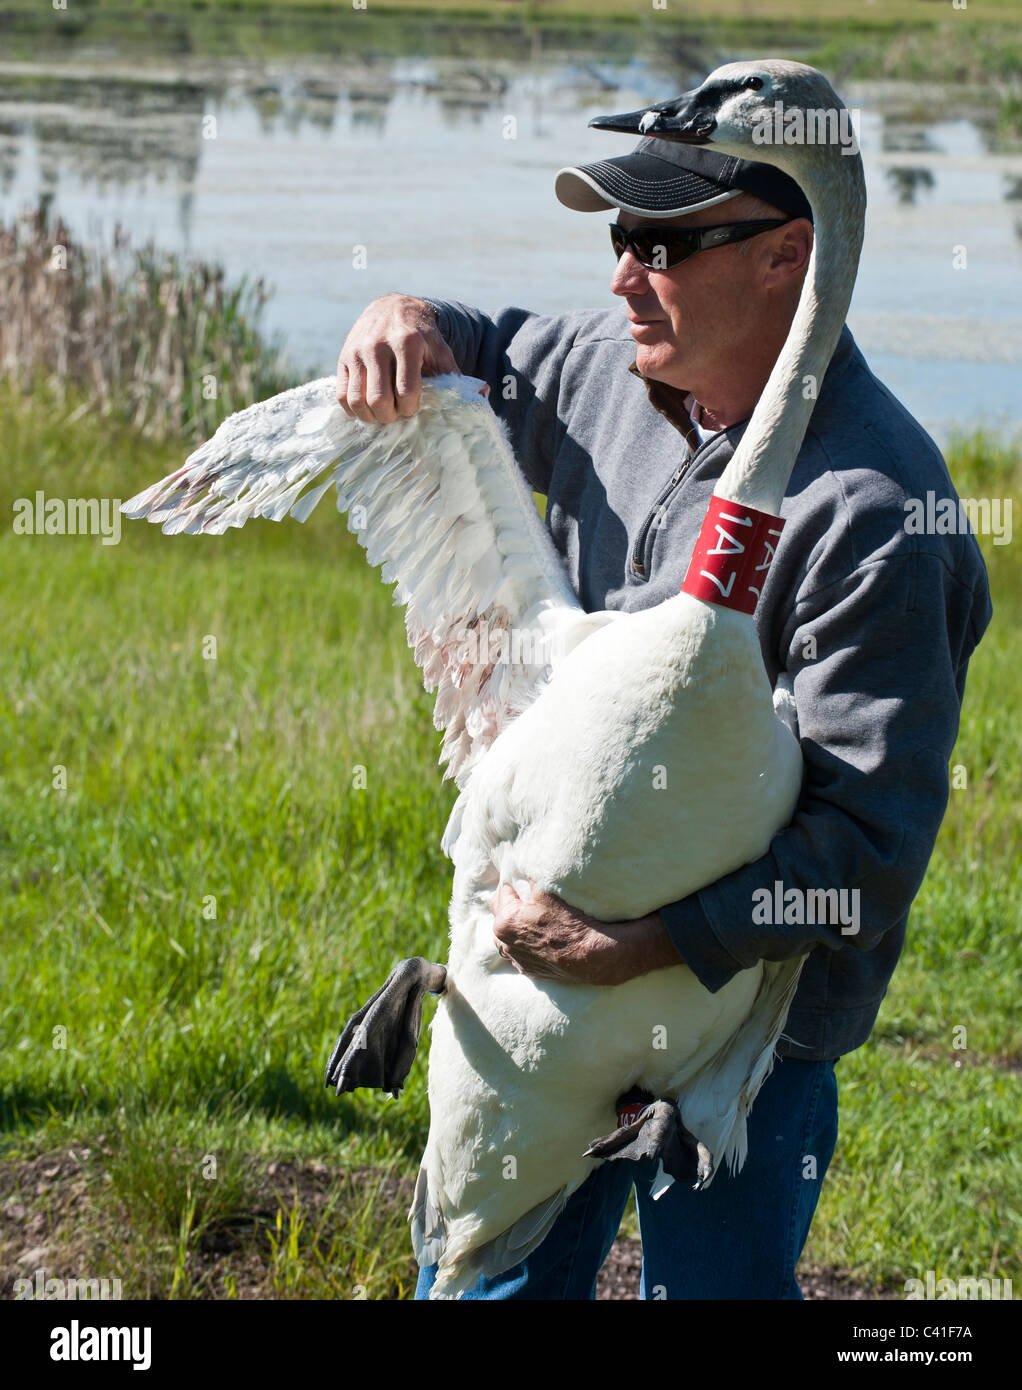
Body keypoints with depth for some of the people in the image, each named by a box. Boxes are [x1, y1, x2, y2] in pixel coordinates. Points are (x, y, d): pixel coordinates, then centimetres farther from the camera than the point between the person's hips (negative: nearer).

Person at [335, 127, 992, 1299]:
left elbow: (873, 835, -27)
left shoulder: (873, 510, -25)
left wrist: (635, 949, -32)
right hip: (562, 949, 7)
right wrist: (406, 321, -5)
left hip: (743, 992, -7)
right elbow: (483, 365, 20)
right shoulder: (614, 370, -2)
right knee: (489, 1273, 18)